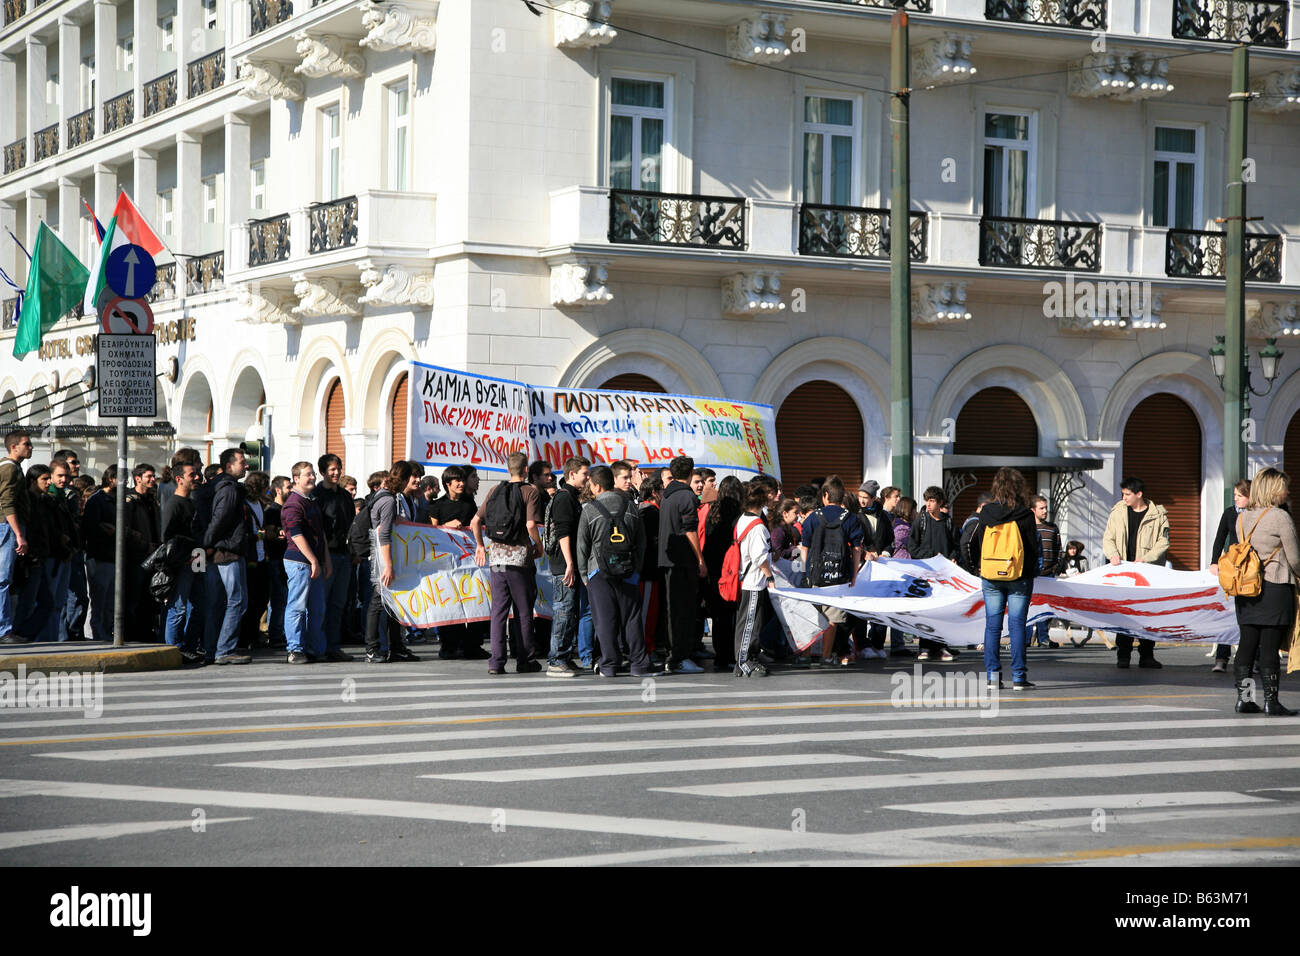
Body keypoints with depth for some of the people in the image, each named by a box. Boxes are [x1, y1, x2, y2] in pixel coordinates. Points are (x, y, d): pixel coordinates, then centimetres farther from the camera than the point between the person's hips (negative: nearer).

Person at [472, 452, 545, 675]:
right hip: (520, 556, -4)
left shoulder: (495, 491, 10)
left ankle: (496, 661, 0)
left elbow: (475, 522, 10)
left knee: (498, 610, 6)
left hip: (496, 555, 4)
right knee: (524, 611, 6)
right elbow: (531, 525, -16)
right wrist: (539, 546, 0)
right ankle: (524, 661, 11)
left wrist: (480, 545, 23)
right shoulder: (530, 492, -5)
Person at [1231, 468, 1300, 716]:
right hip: (1276, 588, -6)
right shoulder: (1280, 517, -10)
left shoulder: (1242, 517, 9)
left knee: (1247, 643, 8)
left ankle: (1243, 698, 9)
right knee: (1270, 647, -4)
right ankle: (1271, 702, 0)